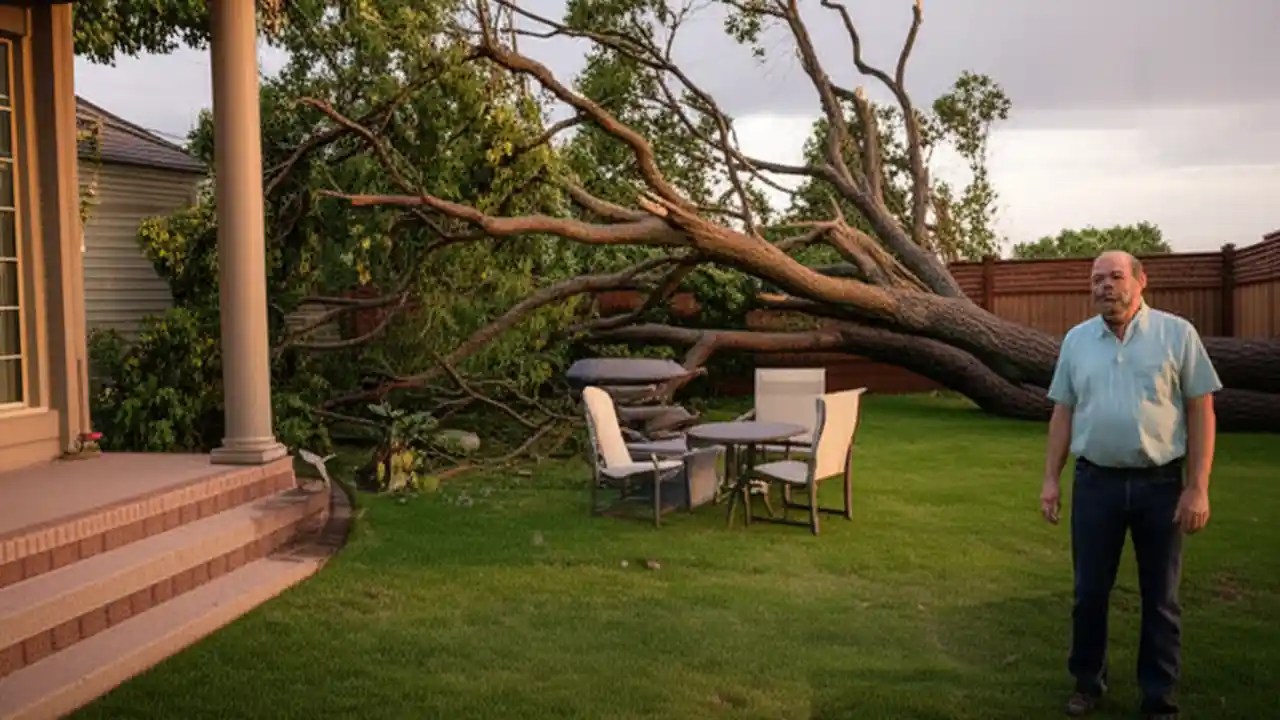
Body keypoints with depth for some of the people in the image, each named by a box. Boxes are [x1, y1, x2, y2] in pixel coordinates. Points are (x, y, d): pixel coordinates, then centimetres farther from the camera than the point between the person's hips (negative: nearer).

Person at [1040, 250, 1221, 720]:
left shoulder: (1176, 333, -3)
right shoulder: (1076, 339, 6)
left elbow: (1200, 411, -4)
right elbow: (1063, 412, 9)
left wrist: (1197, 488, -10)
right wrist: (1051, 479, 4)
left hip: (1160, 483, -2)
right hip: (1095, 482, 2)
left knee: (1160, 598, 9)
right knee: (1089, 591, 10)